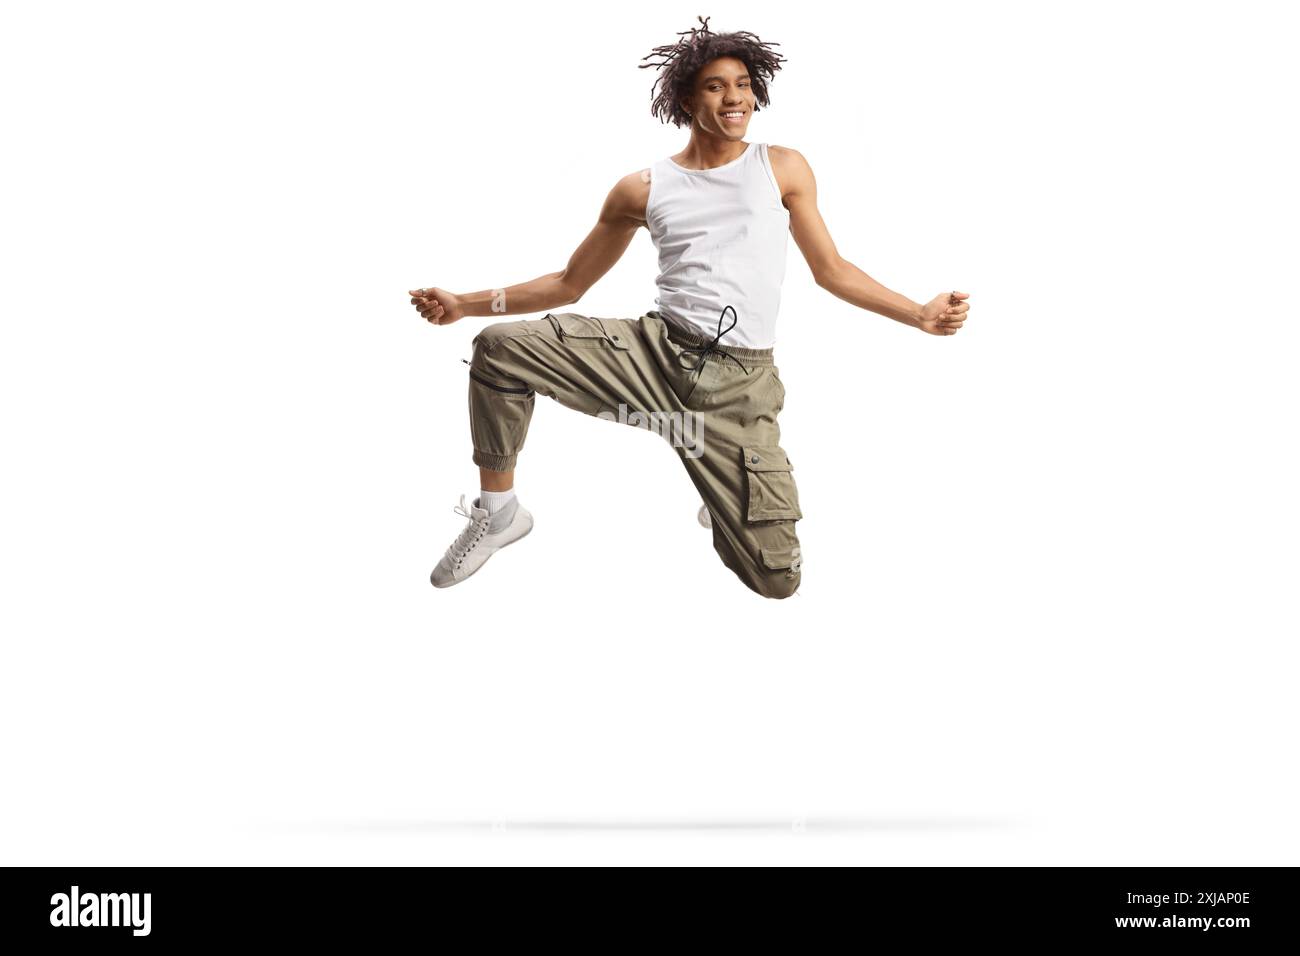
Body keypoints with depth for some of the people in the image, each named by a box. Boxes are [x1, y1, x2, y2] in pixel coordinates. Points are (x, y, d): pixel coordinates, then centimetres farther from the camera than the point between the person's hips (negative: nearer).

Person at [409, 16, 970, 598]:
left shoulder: (783, 169, 9)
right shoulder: (643, 191, 9)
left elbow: (831, 270, 15)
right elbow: (568, 285, 16)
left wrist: (922, 315, 5)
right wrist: (464, 305, 7)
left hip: (739, 384, -1)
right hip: (655, 350, 1)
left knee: (778, 579, -10)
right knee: (499, 348, -19)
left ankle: (727, 504, 28)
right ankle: (499, 511, 0)